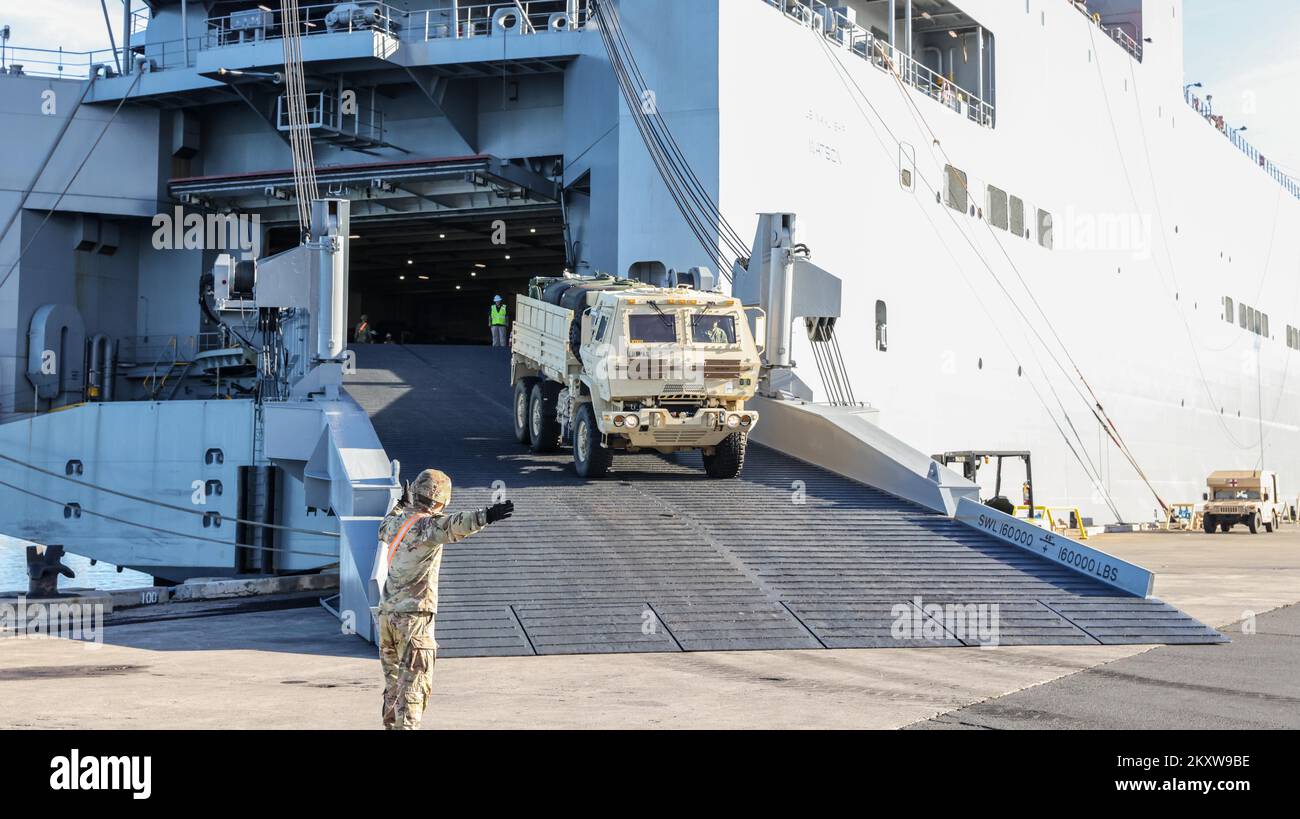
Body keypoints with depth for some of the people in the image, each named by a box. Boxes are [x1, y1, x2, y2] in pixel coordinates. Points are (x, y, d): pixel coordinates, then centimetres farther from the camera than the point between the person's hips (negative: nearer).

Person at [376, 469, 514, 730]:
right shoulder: (427, 525, -14)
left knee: (394, 683, 20)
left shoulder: (397, 522, 10)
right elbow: (452, 526, -38)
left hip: (388, 614, 8)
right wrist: (485, 516, -52)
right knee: (414, 685, -7)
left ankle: (392, 725, 28)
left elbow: (384, 530, 37)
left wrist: (400, 506, 52)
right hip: (414, 617, -8)